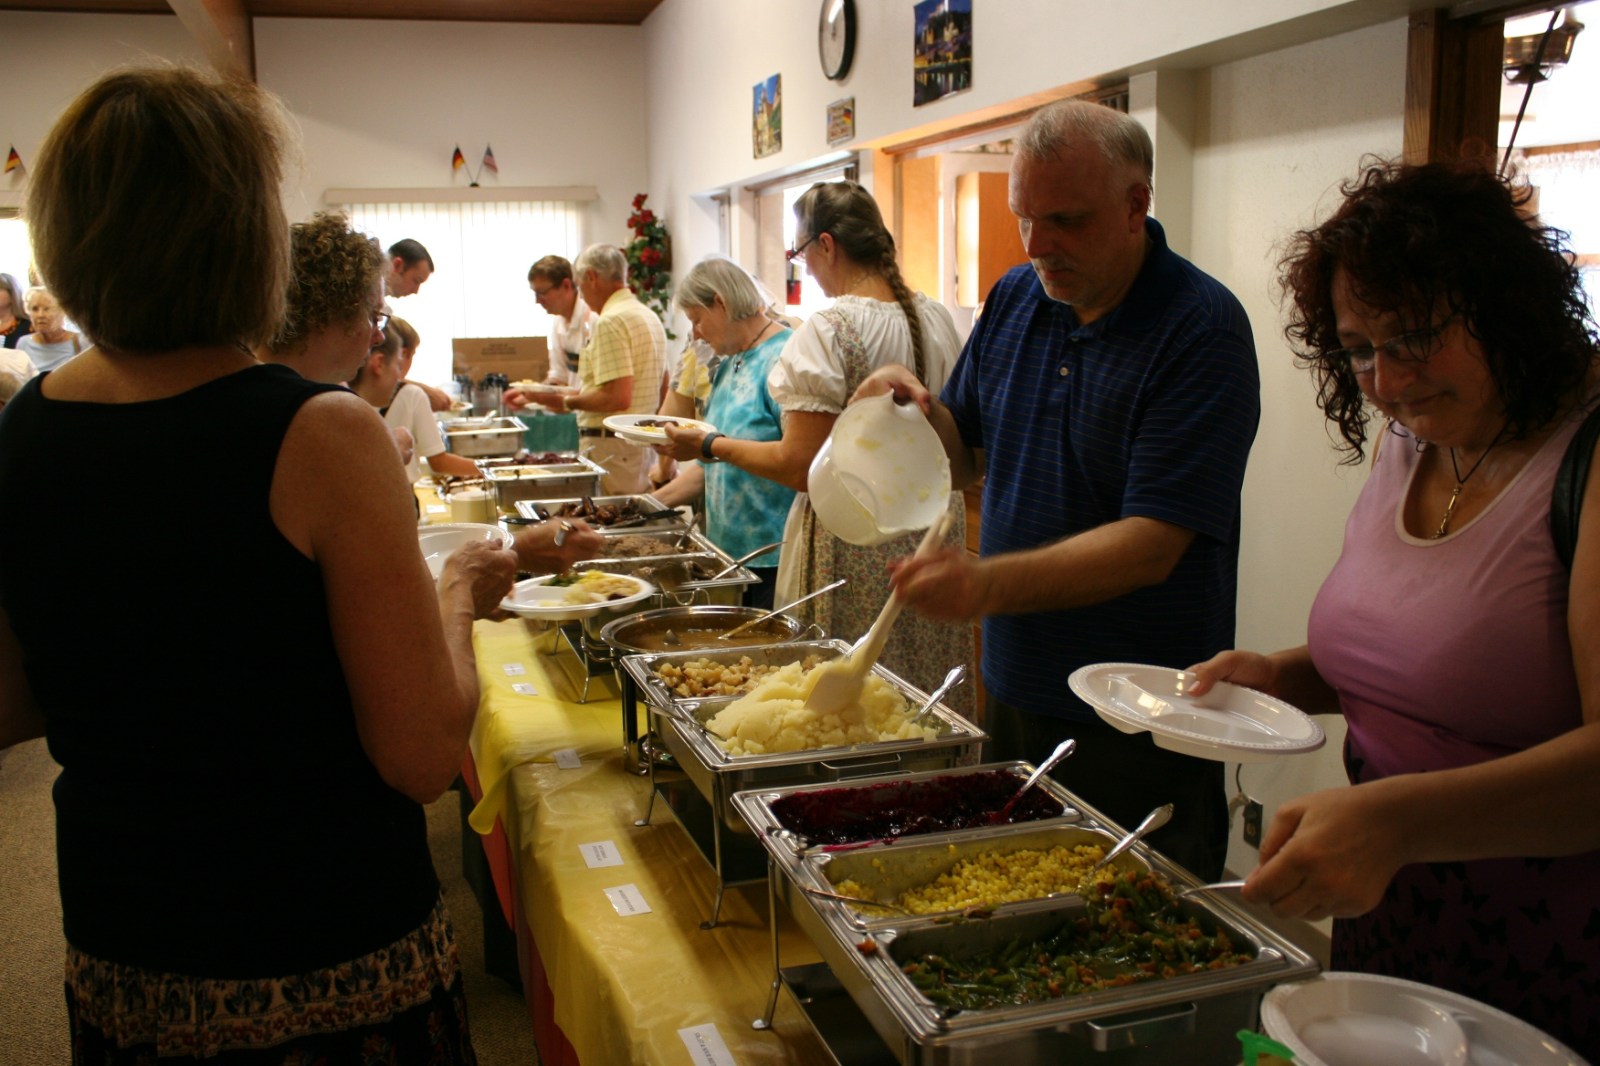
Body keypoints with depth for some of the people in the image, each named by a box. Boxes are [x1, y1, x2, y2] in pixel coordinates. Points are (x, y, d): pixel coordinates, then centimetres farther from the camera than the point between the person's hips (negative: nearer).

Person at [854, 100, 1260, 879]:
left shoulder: (1202, 327, -16)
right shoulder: (1015, 299, 4)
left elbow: (1152, 545, -23)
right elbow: (966, 458, 14)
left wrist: (989, 586, -34)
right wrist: (920, 410, -7)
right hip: (1015, 688, 6)